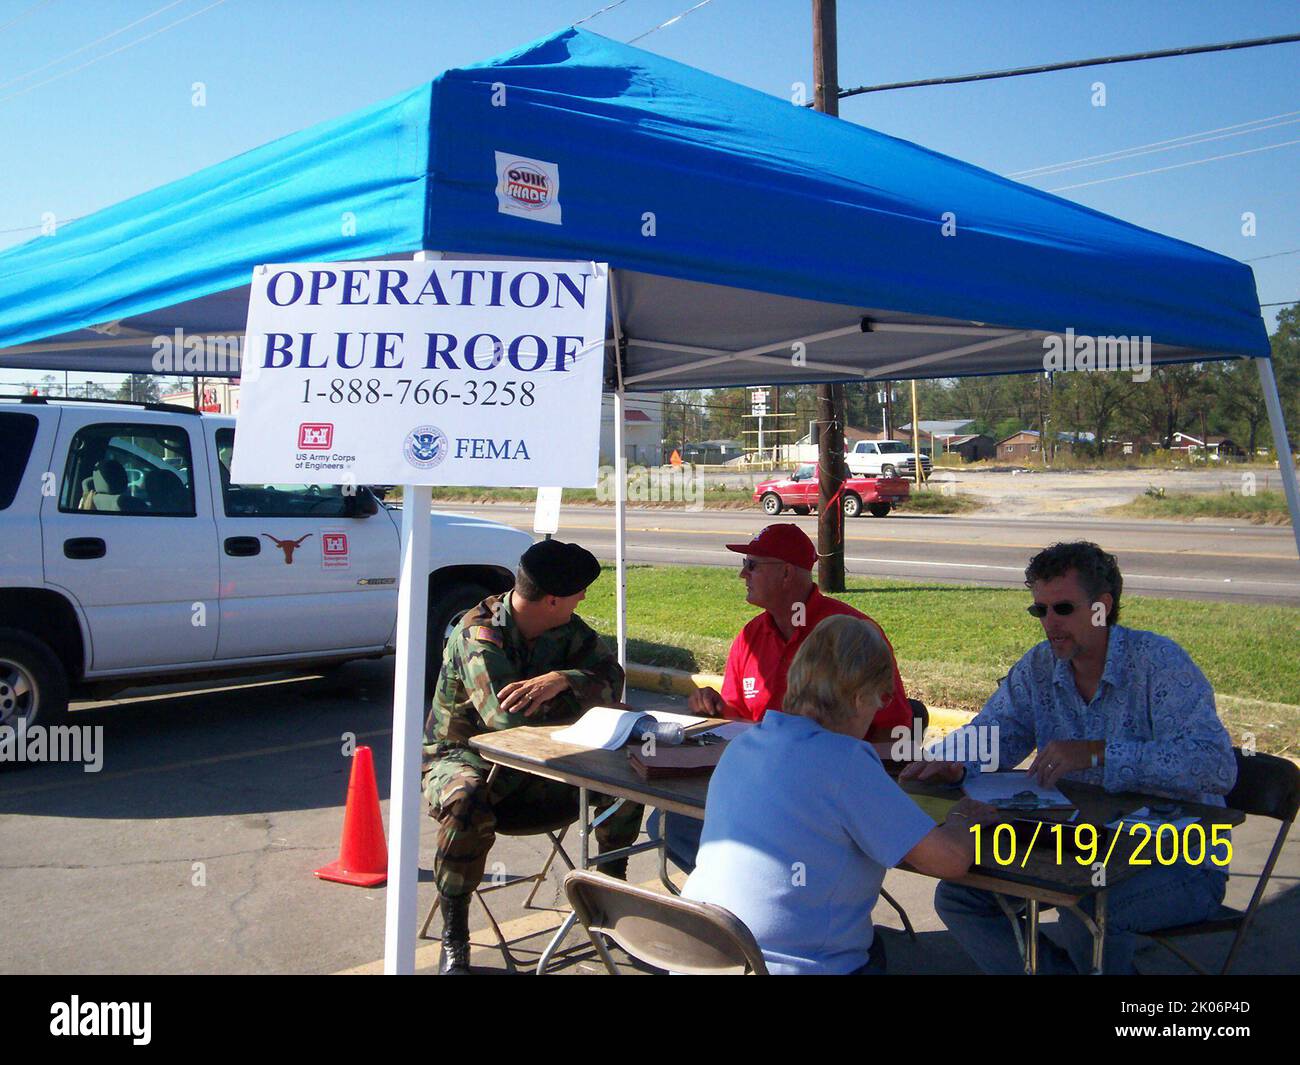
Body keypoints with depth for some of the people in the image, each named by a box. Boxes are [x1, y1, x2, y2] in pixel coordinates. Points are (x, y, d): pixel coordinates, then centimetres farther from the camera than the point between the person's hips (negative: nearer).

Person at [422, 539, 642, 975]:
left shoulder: (567, 629, -4)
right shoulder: (479, 633, -25)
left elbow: (611, 676, -16)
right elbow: (508, 717, -37)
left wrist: (561, 679, -37)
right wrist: (583, 697, -24)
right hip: (464, 758, -5)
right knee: (466, 803, -39)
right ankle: (453, 940, -18)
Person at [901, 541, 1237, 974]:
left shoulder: (1159, 662, -16)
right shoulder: (1038, 667, 2)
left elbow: (1217, 766, -27)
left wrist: (1098, 754, -34)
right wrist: (951, 761, -19)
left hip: (1179, 862, -6)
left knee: (1086, 911, -34)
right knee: (957, 896, -5)